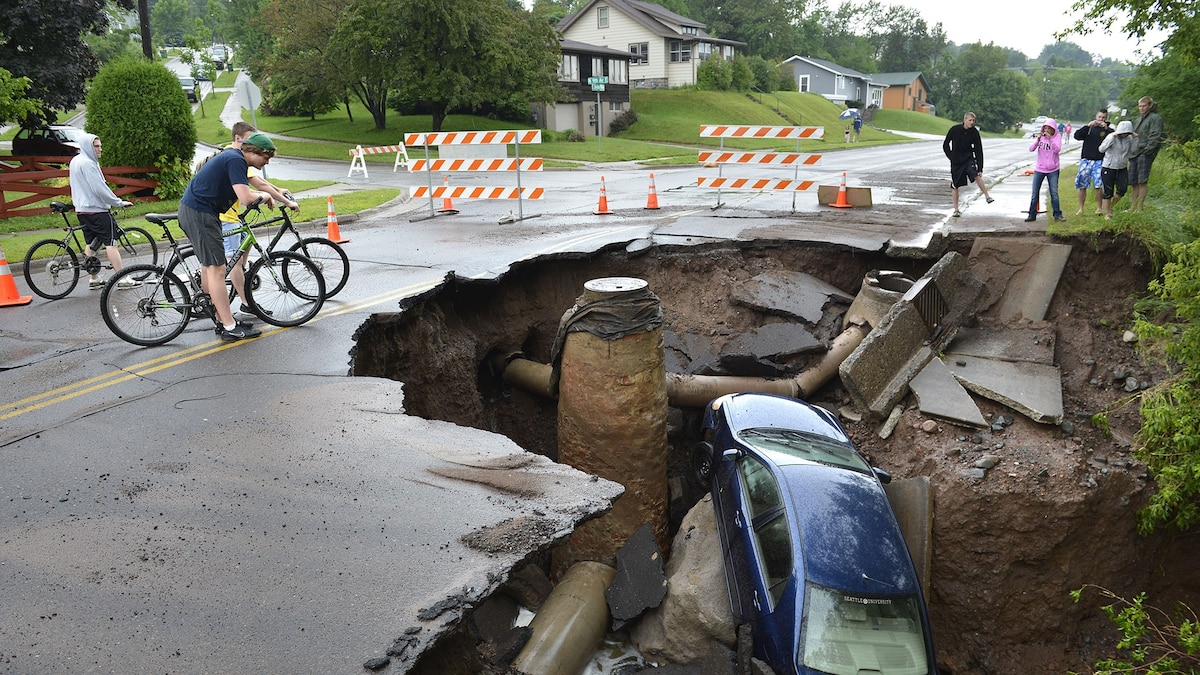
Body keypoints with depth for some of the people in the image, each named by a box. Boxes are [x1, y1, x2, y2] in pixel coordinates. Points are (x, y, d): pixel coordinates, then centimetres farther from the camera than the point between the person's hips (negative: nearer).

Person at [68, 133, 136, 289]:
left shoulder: (75, 161, 15)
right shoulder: (87, 163, -17)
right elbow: (99, 188, -21)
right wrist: (119, 202, -13)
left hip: (82, 210, 10)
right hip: (96, 209, -10)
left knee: (91, 244, 12)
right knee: (111, 243, -8)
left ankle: (94, 279, 15)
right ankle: (123, 278, -10)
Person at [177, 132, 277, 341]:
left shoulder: (233, 157, 15)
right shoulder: (235, 160, -16)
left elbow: (241, 190, 32)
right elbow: (246, 199, -25)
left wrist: (264, 197, 15)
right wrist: (264, 196, -5)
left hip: (192, 211, 11)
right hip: (199, 214, -11)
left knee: (208, 266, 15)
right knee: (217, 269, -9)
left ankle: (223, 319, 24)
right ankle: (230, 328, -6)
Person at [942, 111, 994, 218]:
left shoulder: (974, 132, -7)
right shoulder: (955, 130, -9)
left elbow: (978, 151, -5)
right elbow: (945, 145, 5)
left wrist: (980, 168, -9)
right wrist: (951, 157, -5)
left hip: (969, 158, 0)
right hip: (956, 161, 0)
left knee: (976, 175, -28)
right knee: (955, 185, 3)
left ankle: (987, 196, -23)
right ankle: (956, 209, 13)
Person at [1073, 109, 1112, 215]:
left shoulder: (1108, 130, 6)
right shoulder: (1089, 128, 8)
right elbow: (1077, 136, -6)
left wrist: (1106, 129, -18)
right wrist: (1088, 126, -17)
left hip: (1100, 161, -2)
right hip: (1086, 160, 2)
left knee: (1097, 186, -11)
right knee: (1082, 186, 3)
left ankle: (1099, 208, 3)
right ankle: (1081, 209, 13)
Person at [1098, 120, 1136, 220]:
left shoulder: (1128, 138, 1)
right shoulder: (1111, 137, -13)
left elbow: (1133, 150, 1)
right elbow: (1101, 149, -23)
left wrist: (1134, 139, -10)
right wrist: (1112, 139, -31)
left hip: (1122, 169, 4)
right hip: (1108, 169, -4)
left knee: (1122, 190, -5)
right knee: (1108, 192, 1)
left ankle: (1111, 206, 21)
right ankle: (1107, 214, 14)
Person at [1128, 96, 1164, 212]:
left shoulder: (1155, 118, -2)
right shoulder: (1139, 119, 24)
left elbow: (1155, 137, -10)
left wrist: (1147, 150, -16)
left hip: (1145, 154, -8)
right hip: (1134, 153, 8)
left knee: (1142, 181, -8)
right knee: (1133, 182, 8)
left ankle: (1139, 208, -6)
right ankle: (1133, 207, 14)